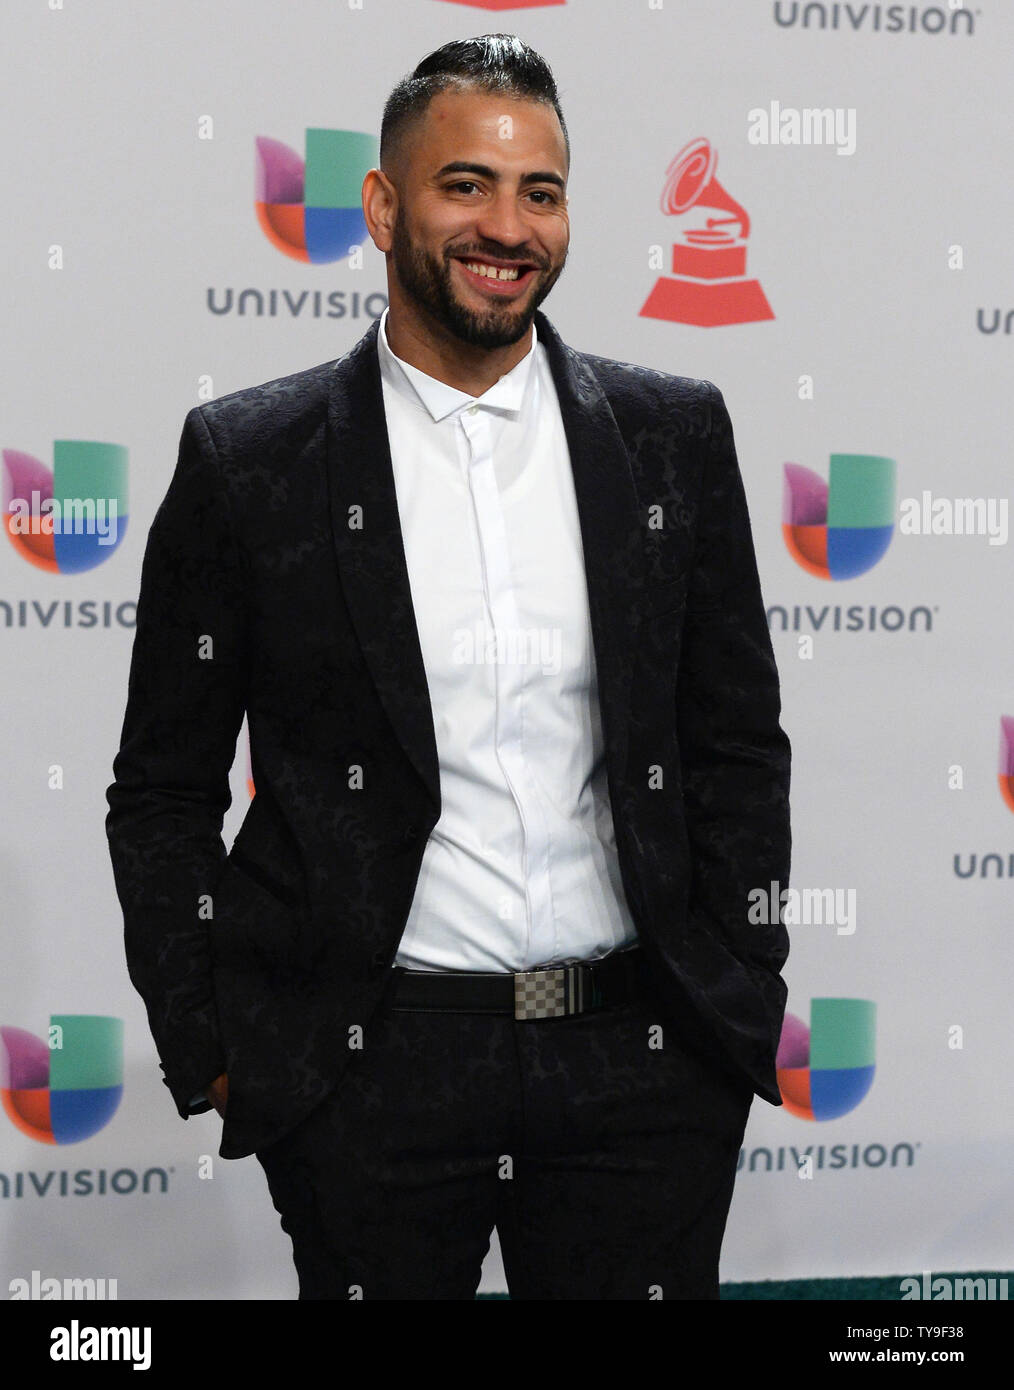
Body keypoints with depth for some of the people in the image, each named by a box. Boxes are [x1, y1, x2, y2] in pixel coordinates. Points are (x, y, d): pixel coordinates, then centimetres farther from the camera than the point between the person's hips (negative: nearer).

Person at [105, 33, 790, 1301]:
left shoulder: (674, 436, 6)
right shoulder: (248, 461, 0)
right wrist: (211, 1053, -2)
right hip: (370, 1073, -2)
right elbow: (163, 793, 4)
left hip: (643, 1056, 2)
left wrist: (743, 1006, 6)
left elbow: (739, 751, 11)